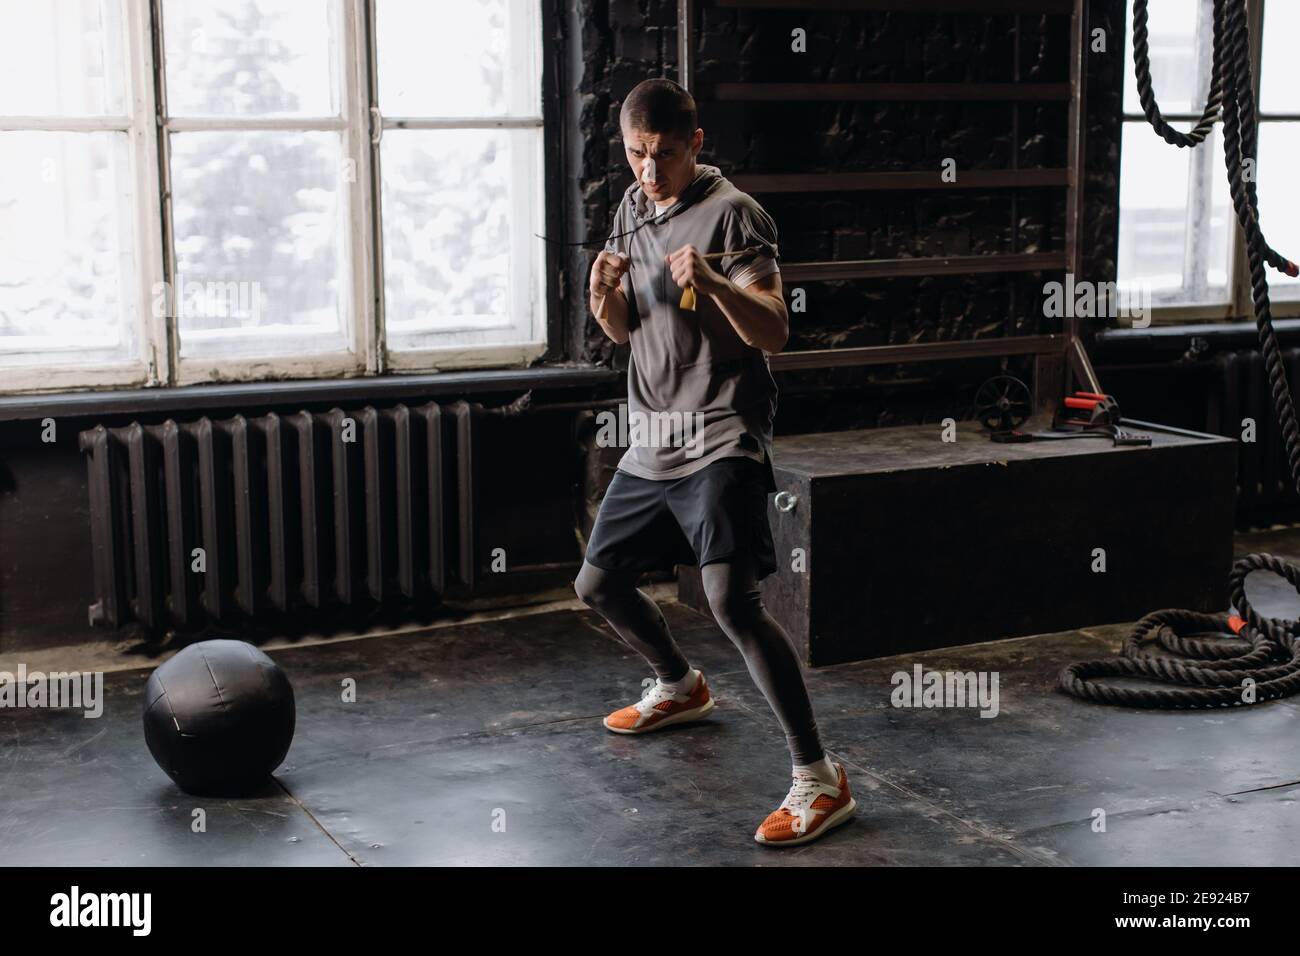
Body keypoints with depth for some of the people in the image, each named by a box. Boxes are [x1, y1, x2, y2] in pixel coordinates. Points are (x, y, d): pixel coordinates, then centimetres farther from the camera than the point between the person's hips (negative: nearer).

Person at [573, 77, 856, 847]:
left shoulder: (733, 214, -10)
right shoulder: (635, 207, 13)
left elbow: (774, 334, -17)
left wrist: (713, 283, -35)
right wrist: (605, 293, -6)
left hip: (720, 438, -8)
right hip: (653, 438, 8)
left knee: (732, 597, -23)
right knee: (600, 584, 16)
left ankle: (820, 780, -16)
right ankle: (681, 688, 44)